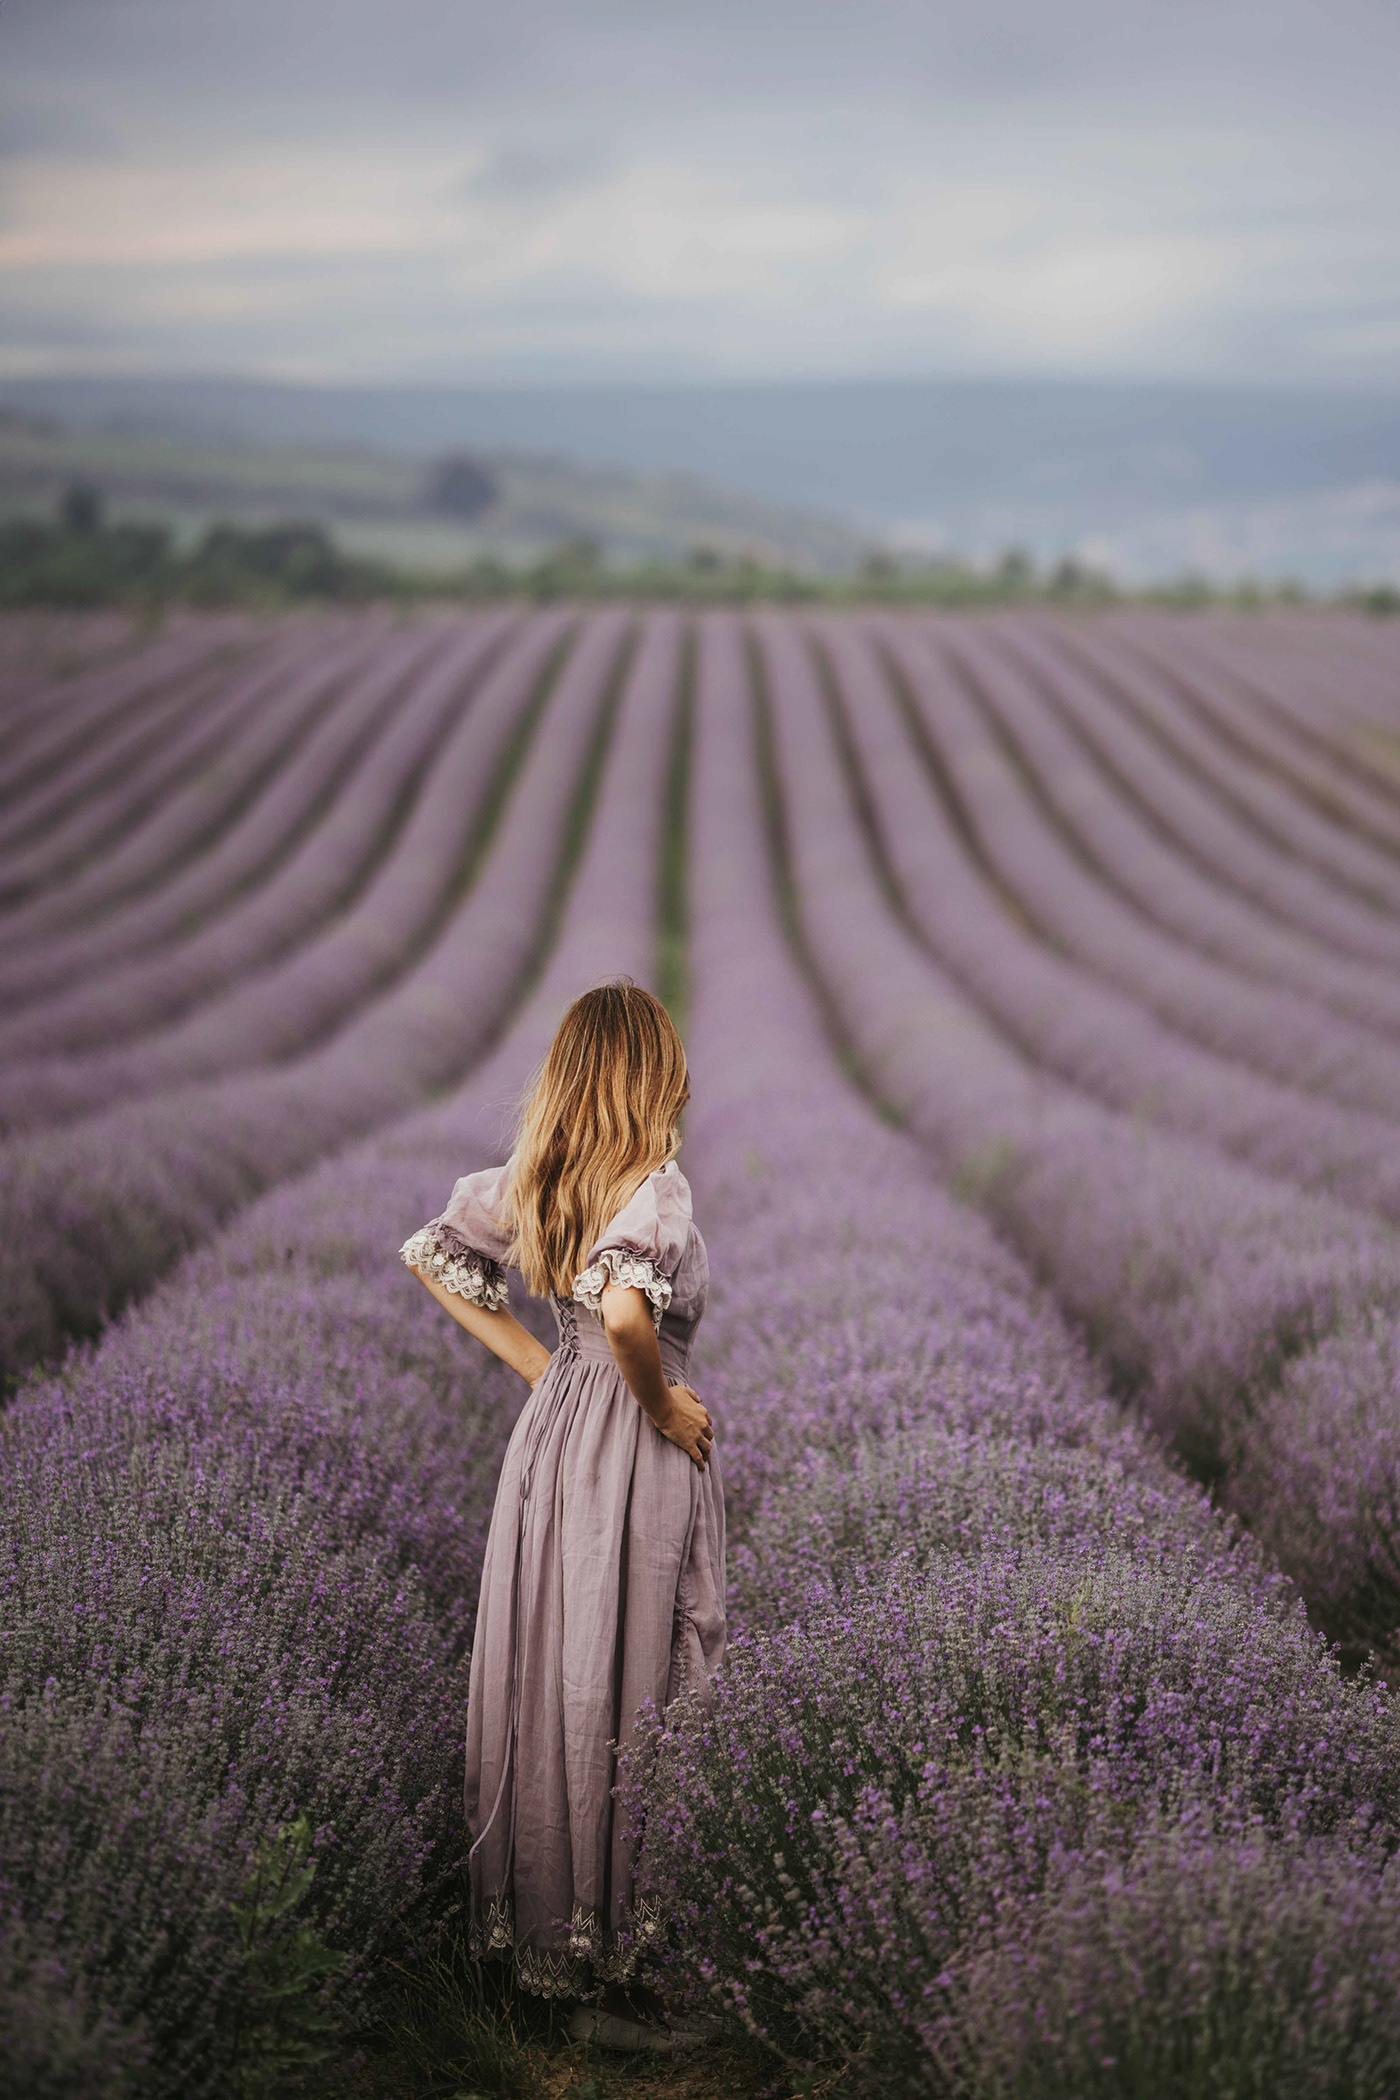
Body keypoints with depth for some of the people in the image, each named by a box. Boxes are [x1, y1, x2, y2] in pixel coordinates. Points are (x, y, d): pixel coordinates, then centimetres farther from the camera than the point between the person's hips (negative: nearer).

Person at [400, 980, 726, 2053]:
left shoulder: (533, 1179, 5)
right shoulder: (656, 1185, -18)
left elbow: (431, 1252, 14)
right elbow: (624, 1312, -34)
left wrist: (539, 1362, 12)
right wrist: (663, 1406, -16)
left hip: (553, 1431, 8)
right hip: (635, 1454, -7)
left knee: (548, 1676, 16)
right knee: (626, 1693, 1)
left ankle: (536, 1924, 30)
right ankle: (611, 1974, 11)